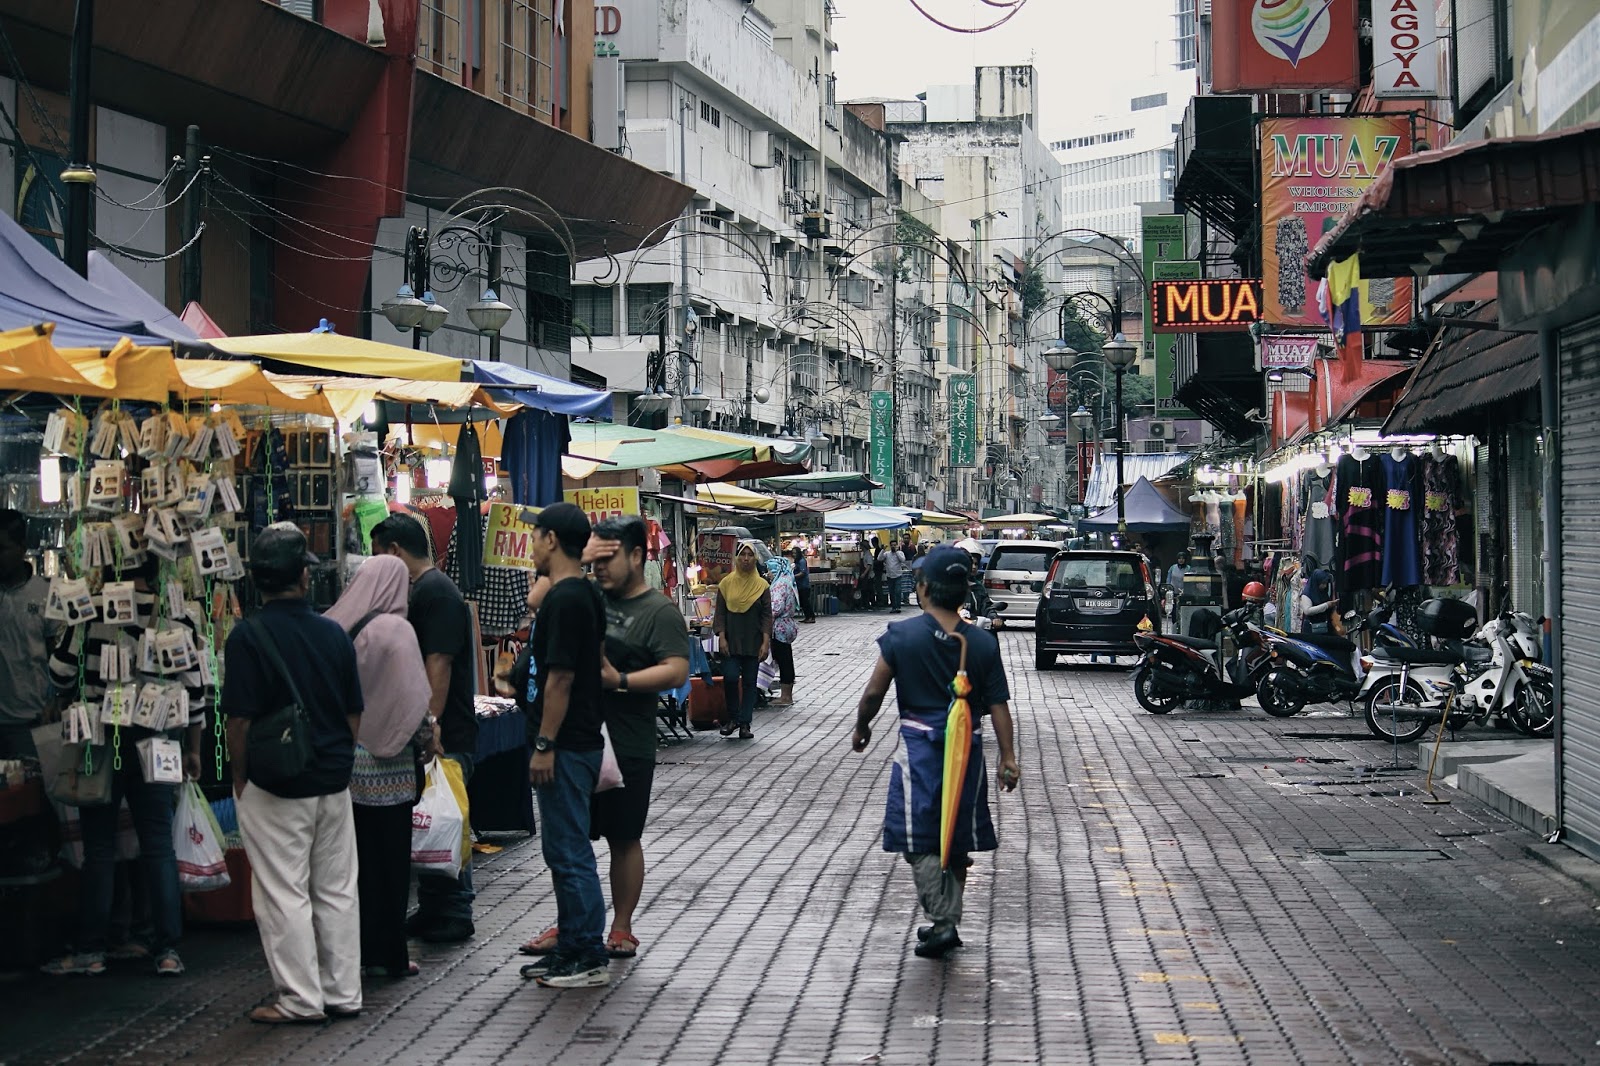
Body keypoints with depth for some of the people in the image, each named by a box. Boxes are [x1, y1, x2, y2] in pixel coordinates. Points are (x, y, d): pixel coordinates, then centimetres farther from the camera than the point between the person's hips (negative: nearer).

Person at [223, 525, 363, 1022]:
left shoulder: (248, 636, -14)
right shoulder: (334, 633, 2)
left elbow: (240, 720, -15)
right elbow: (355, 714, 7)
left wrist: (240, 777, -1)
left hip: (274, 788, -5)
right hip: (333, 783, 5)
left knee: (284, 894, 2)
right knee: (337, 891, 12)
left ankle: (300, 999, 6)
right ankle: (343, 993, 19)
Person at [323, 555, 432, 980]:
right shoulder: (394, 630, -13)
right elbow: (411, 698, -14)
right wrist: (426, 739, 1)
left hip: (339, 761, 5)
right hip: (385, 768, -5)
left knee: (352, 859, 13)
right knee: (388, 861, 4)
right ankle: (387, 955, 7)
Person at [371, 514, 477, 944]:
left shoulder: (436, 592, -14)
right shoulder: (418, 590, 18)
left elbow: (439, 664, -21)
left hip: (445, 734, -10)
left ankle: (454, 916, 4)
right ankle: (432, 909, 20)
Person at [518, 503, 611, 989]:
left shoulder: (564, 599, -18)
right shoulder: (586, 594, 14)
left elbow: (561, 678, -21)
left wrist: (545, 745, -19)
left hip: (565, 747, -10)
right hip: (580, 741, 10)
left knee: (570, 854, -4)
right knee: (564, 850, 16)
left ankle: (590, 958, 1)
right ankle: (571, 948, 23)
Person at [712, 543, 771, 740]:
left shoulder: (761, 585, 2)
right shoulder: (726, 583, 3)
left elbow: (767, 615, 2)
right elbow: (720, 613, 4)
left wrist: (766, 642, -6)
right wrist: (722, 638, -7)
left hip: (753, 642, 0)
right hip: (731, 641, 0)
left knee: (749, 682, 3)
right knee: (730, 678, -12)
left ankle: (745, 724, 9)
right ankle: (733, 718, 6)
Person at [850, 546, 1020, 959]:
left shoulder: (902, 635, -9)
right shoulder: (983, 642, -1)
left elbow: (874, 693, -5)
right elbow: (998, 704, -1)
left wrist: (861, 728, 13)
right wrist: (1008, 757, 5)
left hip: (920, 744, -3)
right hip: (967, 747, 4)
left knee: (919, 841, 2)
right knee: (957, 841, 16)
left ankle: (942, 922, -16)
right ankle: (948, 922, 24)